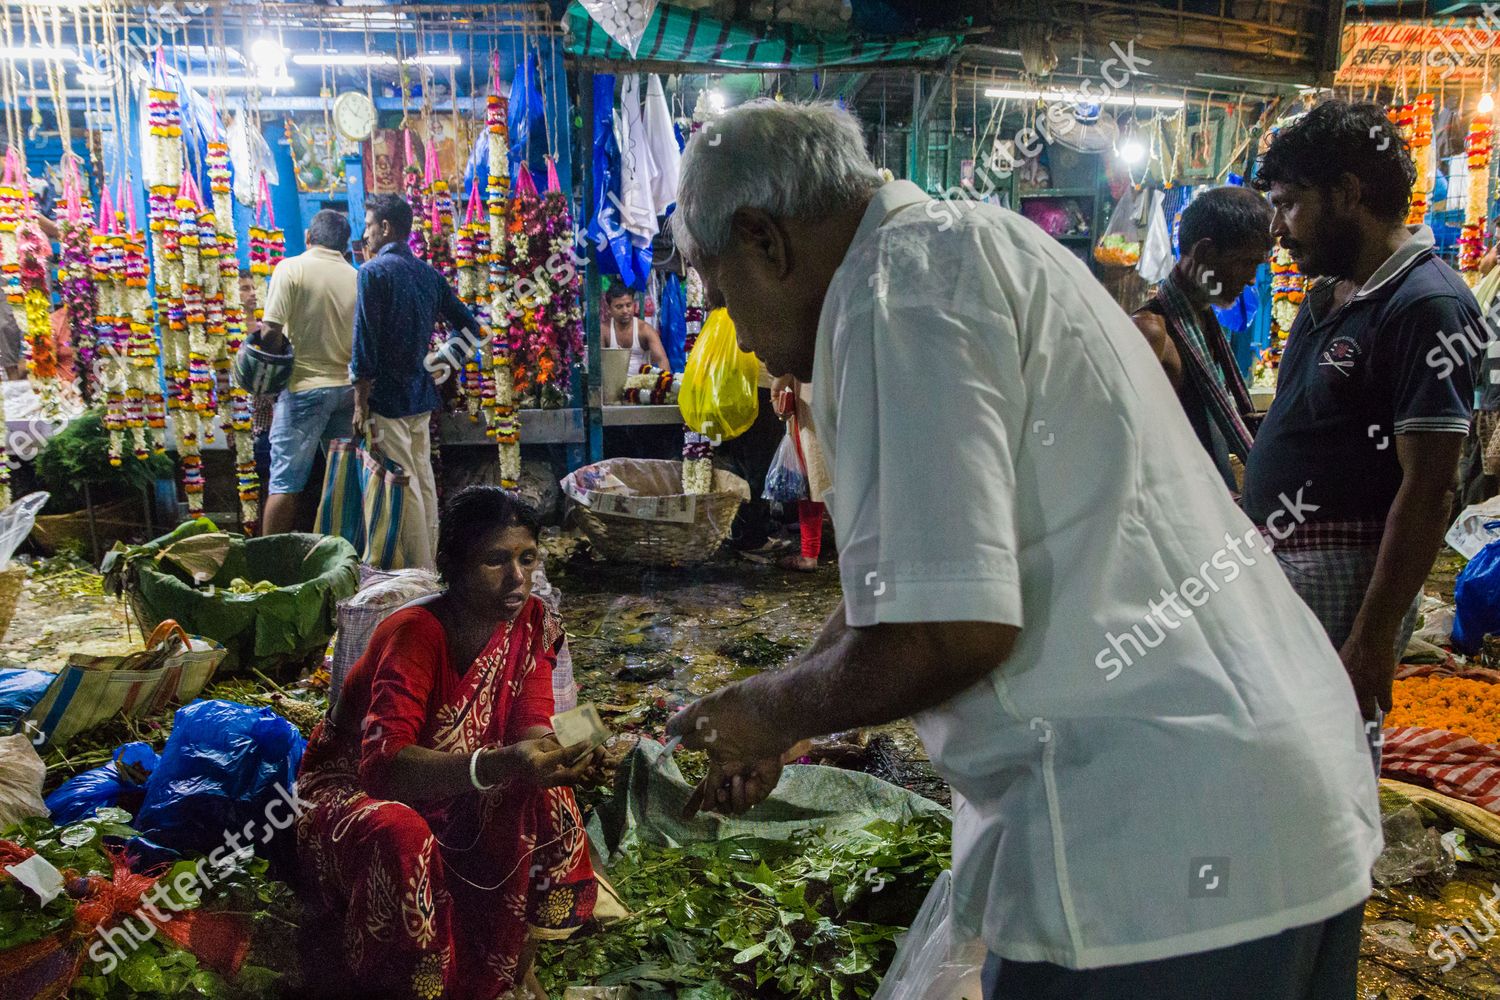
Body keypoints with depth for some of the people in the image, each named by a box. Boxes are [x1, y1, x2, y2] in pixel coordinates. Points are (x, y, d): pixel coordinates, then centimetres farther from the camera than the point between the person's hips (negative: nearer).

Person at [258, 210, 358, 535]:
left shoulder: (292, 268, -6)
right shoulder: (356, 277, 6)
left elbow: (270, 332, -14)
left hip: (306, 387, -4)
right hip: (348, 386, 5)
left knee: (285, 481, -1)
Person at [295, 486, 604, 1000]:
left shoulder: (532, 623, -12)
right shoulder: (413, 634, -30)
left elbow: (530, 729, -15)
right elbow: (383, 767, -41)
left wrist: (568, 752, -40)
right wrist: (499, 764, -56)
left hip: (452, 793, 5)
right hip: (355, 788, -5)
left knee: (544, 797, -22)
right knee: (402, 838, -38)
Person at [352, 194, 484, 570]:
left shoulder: (374, 271, -11)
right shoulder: (429, 274, 10)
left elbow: (364, 342, -15)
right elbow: (470, 328, 12)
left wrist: (360, 402, -11)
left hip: (388, 398, -7)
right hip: (422, 397, 7)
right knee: (423, 479, 14)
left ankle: (418, 571, -1)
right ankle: (429, 563, 22)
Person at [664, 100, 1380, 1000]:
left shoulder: (898, 287, -15)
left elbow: (953, 631, -24)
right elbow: (921, 575, 22)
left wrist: (774, 711, -4)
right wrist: (765, 729, 24)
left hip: (1166, 851, -10)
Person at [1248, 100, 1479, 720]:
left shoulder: (1425, 304, -15)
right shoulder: (1329, 292, 15)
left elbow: (1427, 488, -20)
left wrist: (1374, 637, -21)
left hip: (1342, 577, -9)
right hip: (1278, 566, 9)